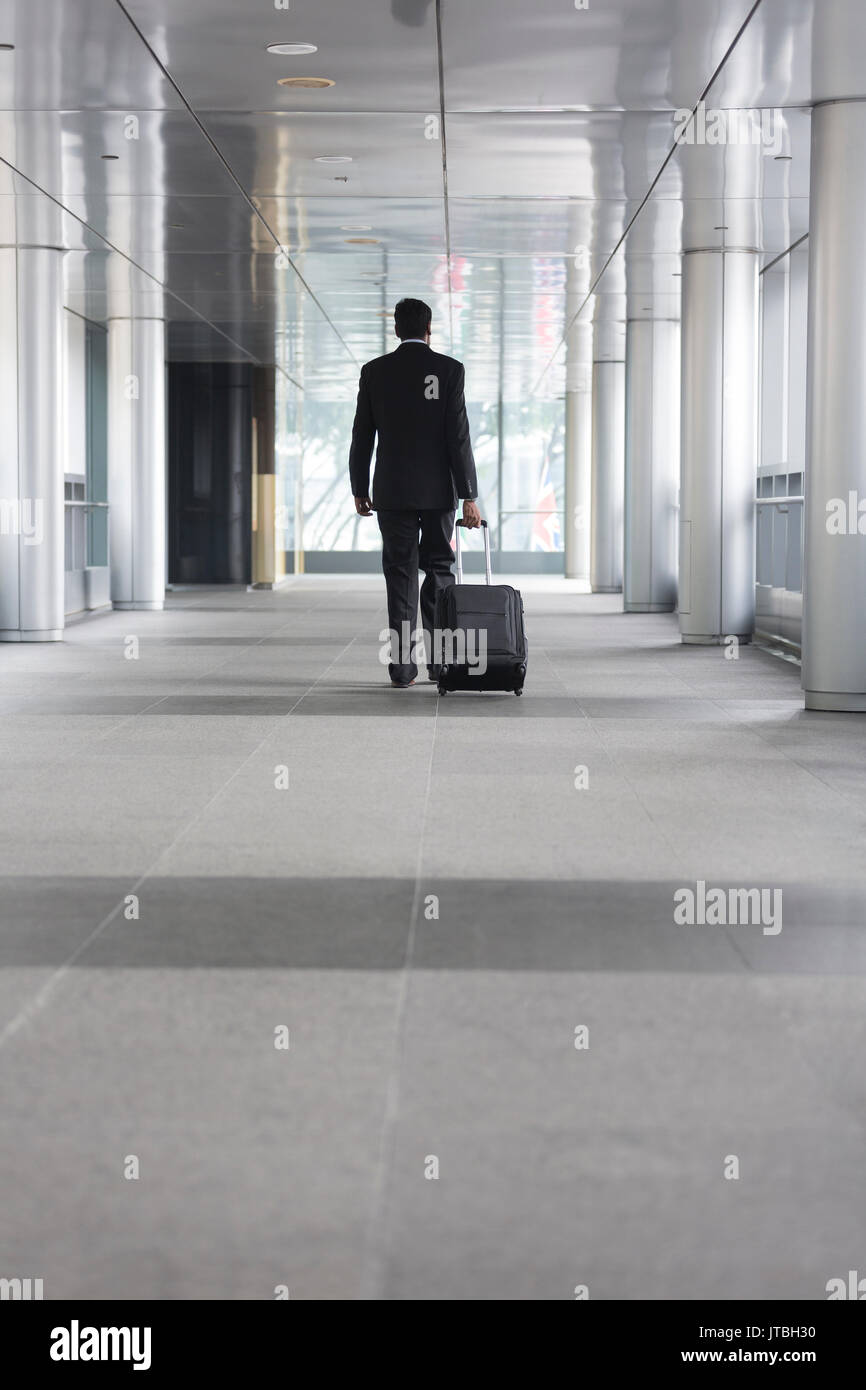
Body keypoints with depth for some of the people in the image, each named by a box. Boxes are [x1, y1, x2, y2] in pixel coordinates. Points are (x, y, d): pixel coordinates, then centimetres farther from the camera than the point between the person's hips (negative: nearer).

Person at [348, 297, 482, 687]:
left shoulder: (374, 371, 2)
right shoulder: (449, 369, -3)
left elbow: (362, 436, 4)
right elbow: (459, 436, -8)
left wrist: (359, 490, 13)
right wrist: (469, 497, -6)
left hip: (392, 492, 1)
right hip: (439, 490, -1)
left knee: (401, 576, 3)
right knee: (439, 571, 10)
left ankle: (402, 667, -1)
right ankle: (439, 660, 8)